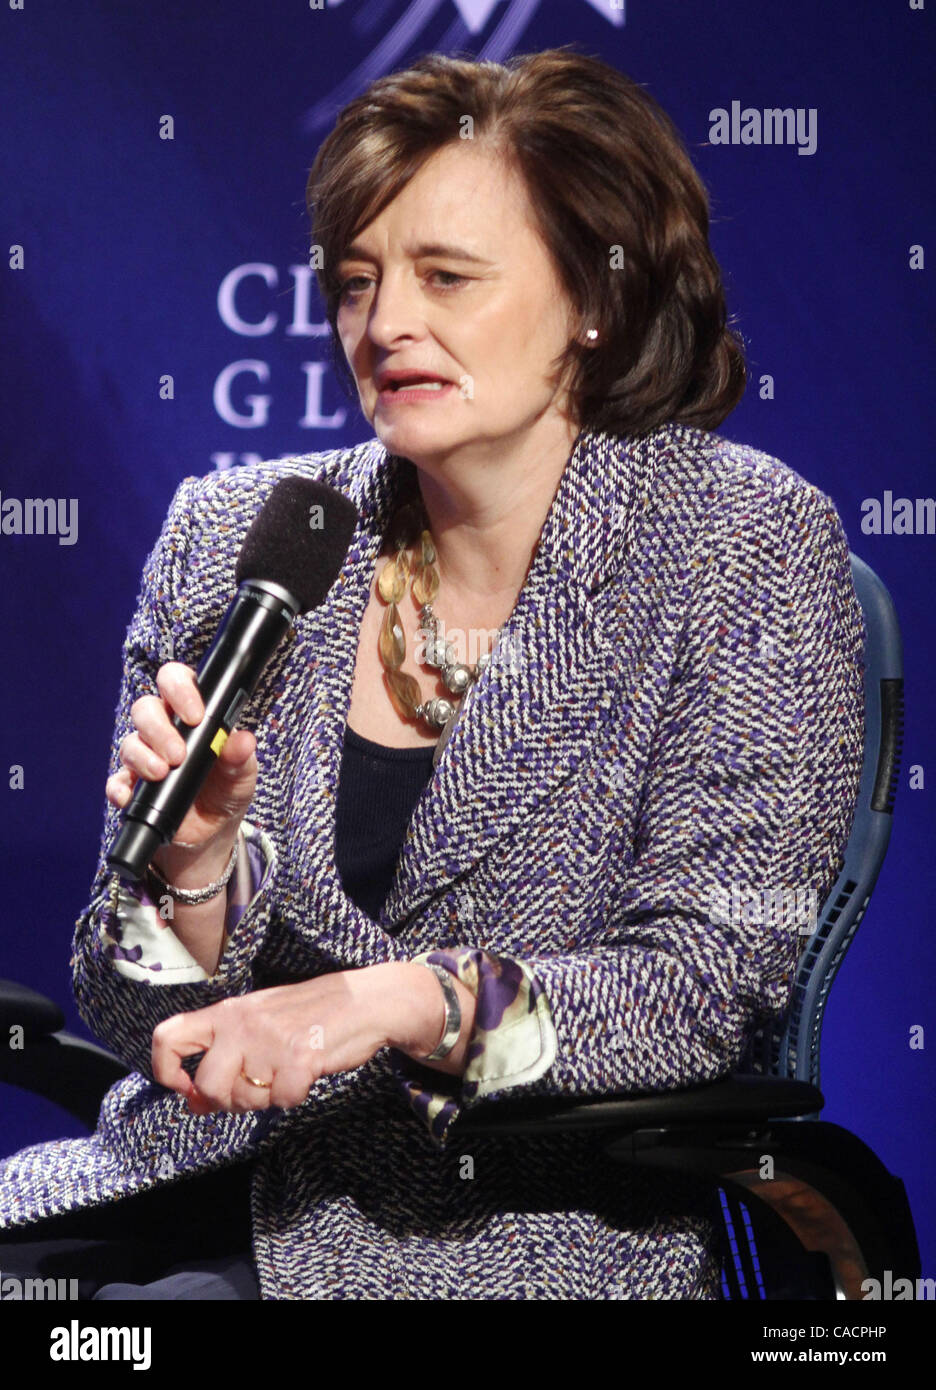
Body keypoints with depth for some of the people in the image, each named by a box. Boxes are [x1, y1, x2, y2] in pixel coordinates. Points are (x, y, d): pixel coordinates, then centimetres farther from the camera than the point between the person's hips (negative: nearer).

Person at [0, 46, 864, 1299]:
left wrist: (403, 1001, -25)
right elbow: (143, 1024, 6)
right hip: (217, 1181, 4)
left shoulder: (744, 542, -3)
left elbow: (709, 981, -10)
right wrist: (195, 859, -15)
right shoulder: (232, 538, 5)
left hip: (527, 1230, -4)